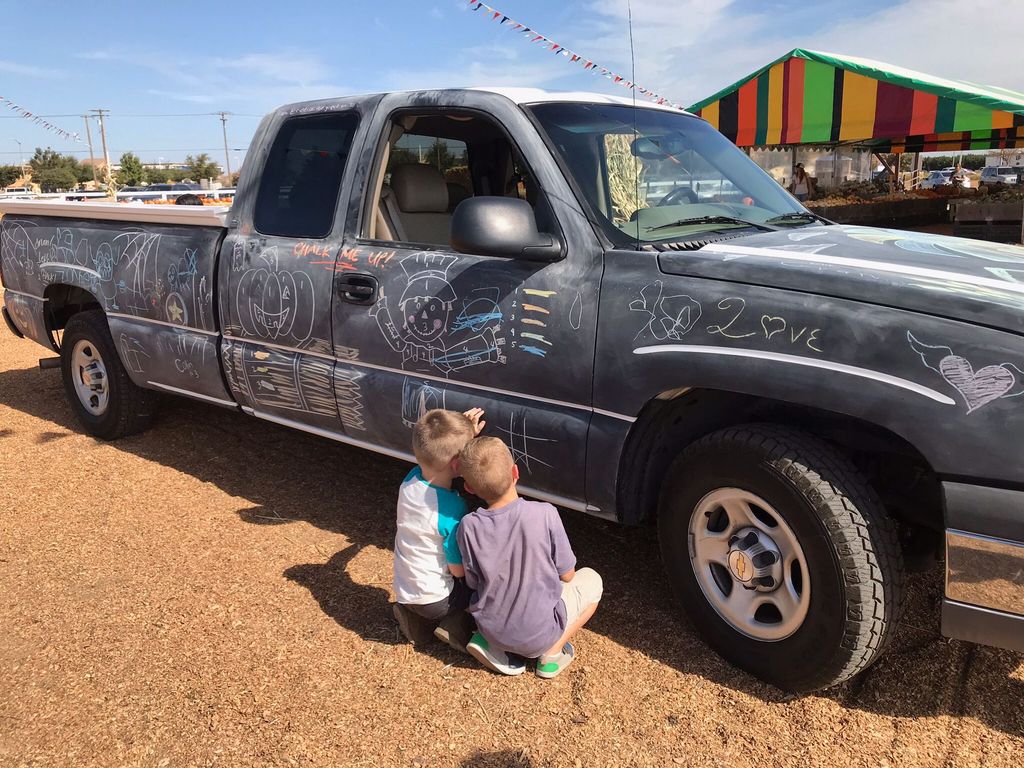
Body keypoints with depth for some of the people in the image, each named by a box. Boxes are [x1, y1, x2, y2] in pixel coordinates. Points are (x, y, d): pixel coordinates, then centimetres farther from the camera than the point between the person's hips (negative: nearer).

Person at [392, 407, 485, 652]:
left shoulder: (410, 479, -12)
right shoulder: (453, 510, -29)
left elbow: (440, 459, 11)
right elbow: (458, 569, -18)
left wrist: (465, 435, 0)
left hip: (403, 590, 6)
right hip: (433, 601, -6)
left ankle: (415, 615, 14)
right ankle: (454, 624, -1)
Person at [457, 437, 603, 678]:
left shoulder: (468, 527, -17)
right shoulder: (545, 514, -22)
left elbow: (474, 583, -3)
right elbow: (567, 575, -9)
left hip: (492, 629, 2)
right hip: (540, 635, -2)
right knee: (591, 579, 20)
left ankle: (486, 642, 9)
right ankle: (552, 652, 6)